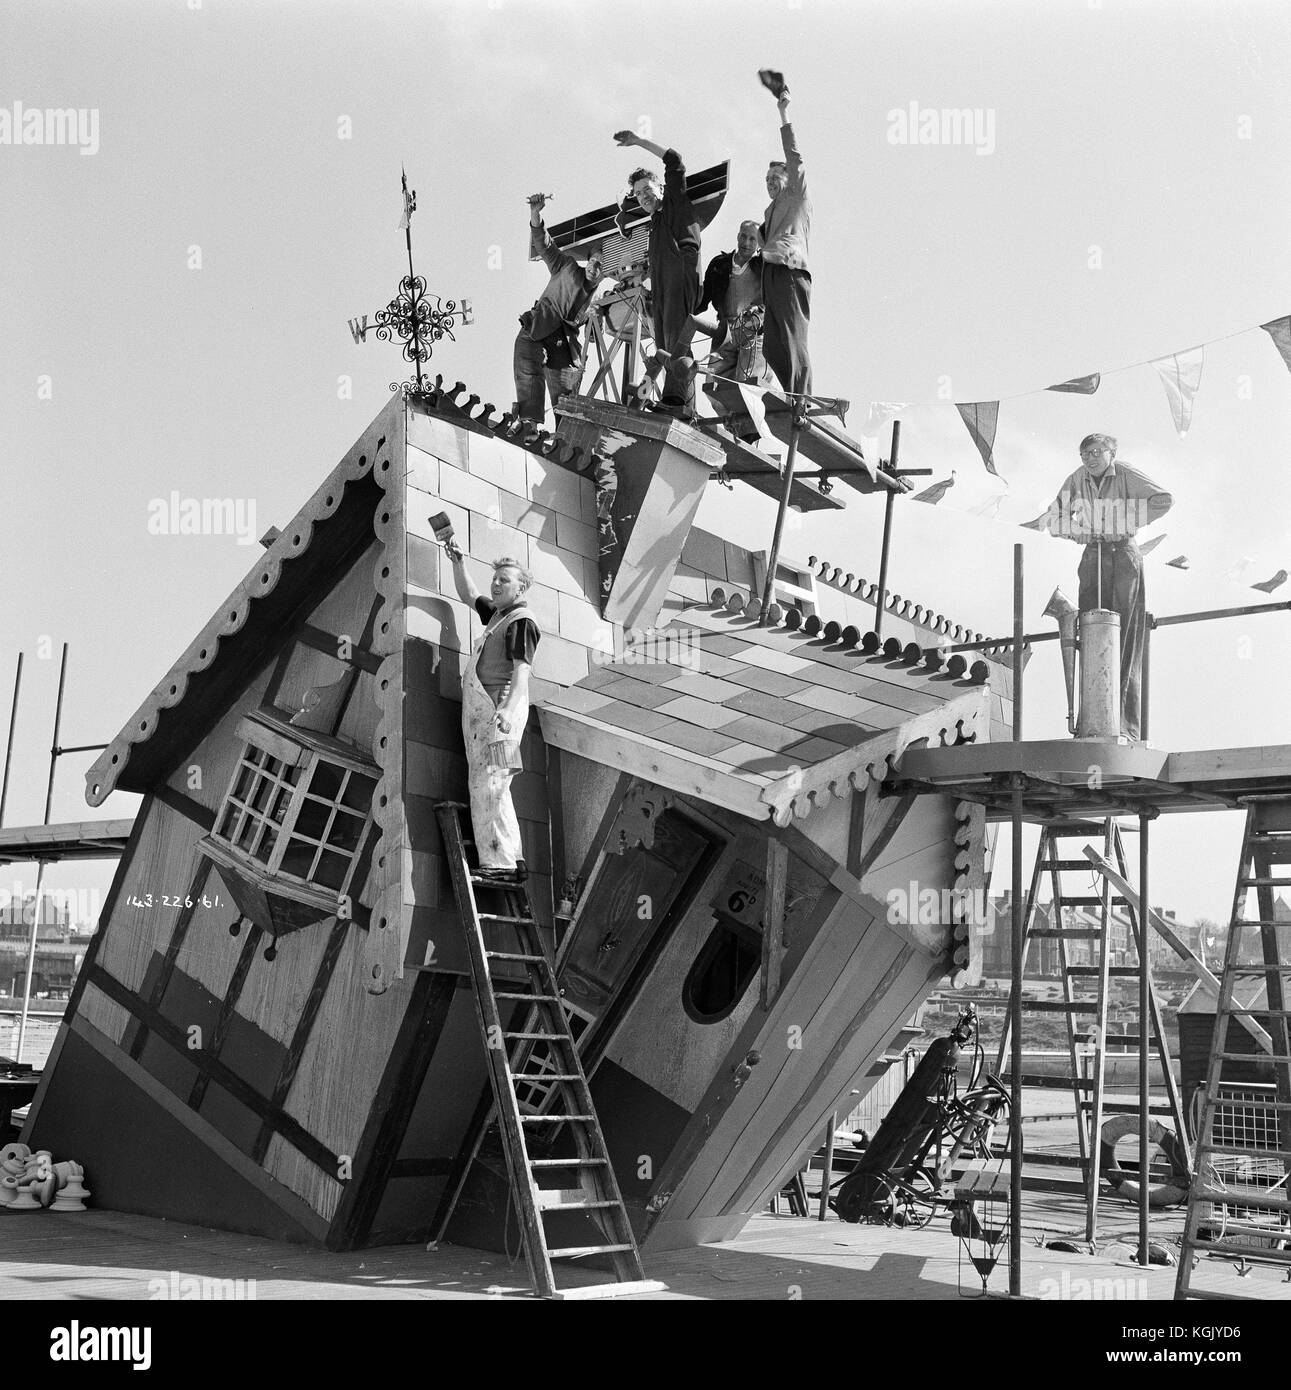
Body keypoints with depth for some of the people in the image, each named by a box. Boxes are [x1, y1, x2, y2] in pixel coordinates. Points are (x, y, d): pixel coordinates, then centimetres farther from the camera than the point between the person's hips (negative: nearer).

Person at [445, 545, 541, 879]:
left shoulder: (521, 622, -8)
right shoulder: (497, 614, 21)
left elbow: (522, 671, -20)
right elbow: (469, 595, 39)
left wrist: (508, 708, -34)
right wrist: (458, 563, 25)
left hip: (499, 708, -10)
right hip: (480, 711, 10)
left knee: (489, 785, -17)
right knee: (484, 786, 11)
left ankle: (501, 864, -20)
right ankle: (513, 861, 13)